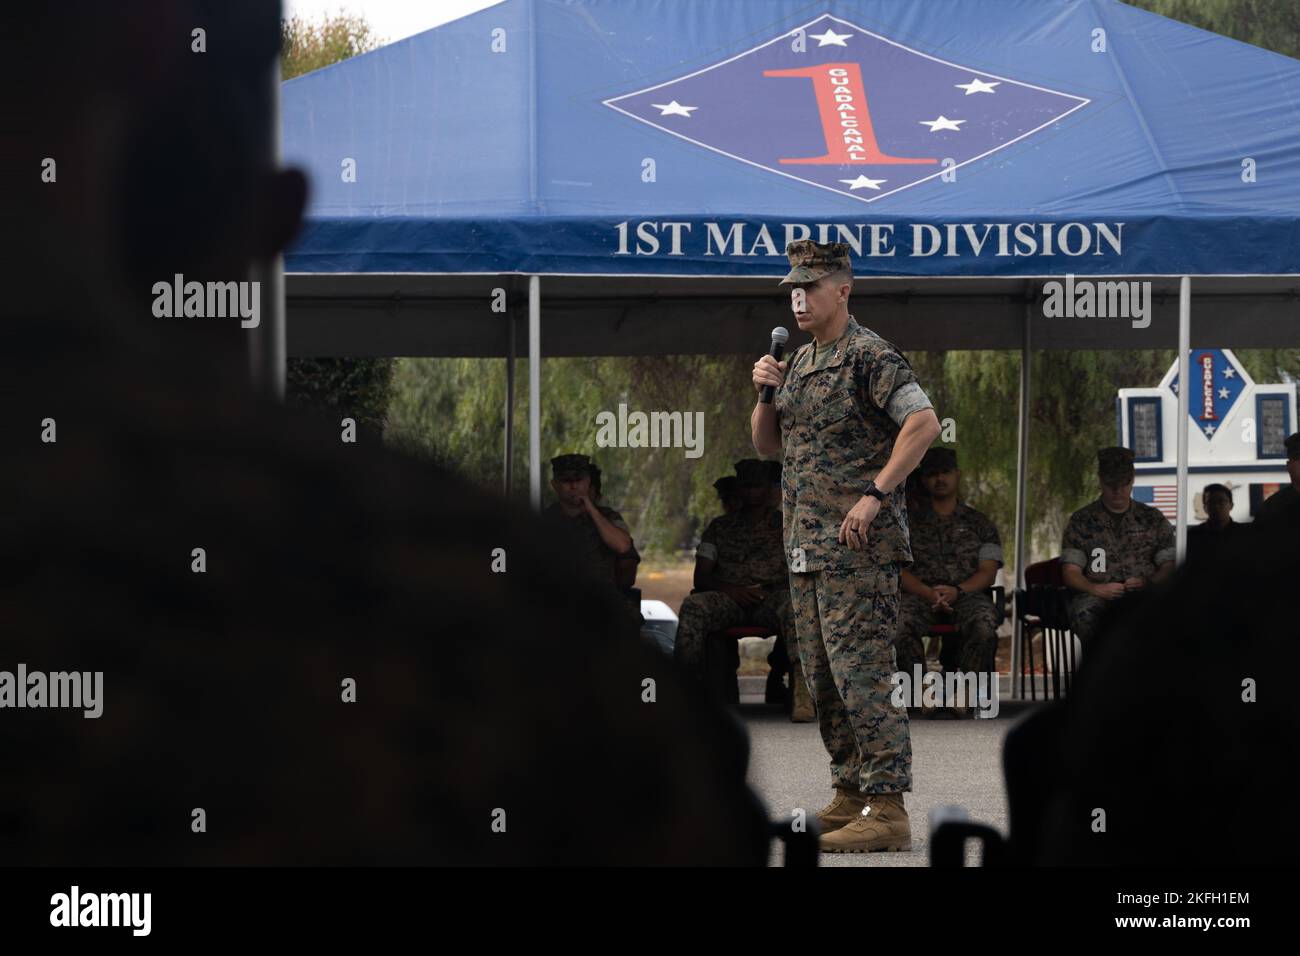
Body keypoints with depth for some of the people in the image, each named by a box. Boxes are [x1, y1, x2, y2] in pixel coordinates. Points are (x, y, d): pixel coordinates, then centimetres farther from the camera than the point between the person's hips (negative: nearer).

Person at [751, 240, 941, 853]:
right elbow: (768, 445, 22)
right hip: (806, 545, 10)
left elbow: (924, 424, -20)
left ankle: (887, 809, -15)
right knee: (823, 680, 12)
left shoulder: (871, 357, -10)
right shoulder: (800, 362, 18)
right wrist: (765, 393, 4)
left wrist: (875, 493, -22)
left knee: (860, 674, -13)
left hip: (857, 544, -10)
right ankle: (850, 796, 20)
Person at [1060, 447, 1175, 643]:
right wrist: (1095, 588, -15)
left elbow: (1168, 566, 13)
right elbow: (1071, 572, 7)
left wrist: (1148, 583, -11)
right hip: (1097, 598, -1)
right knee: (1085, 615, -39)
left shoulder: (1153, 519, 20)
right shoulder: (1082, 521, 16)